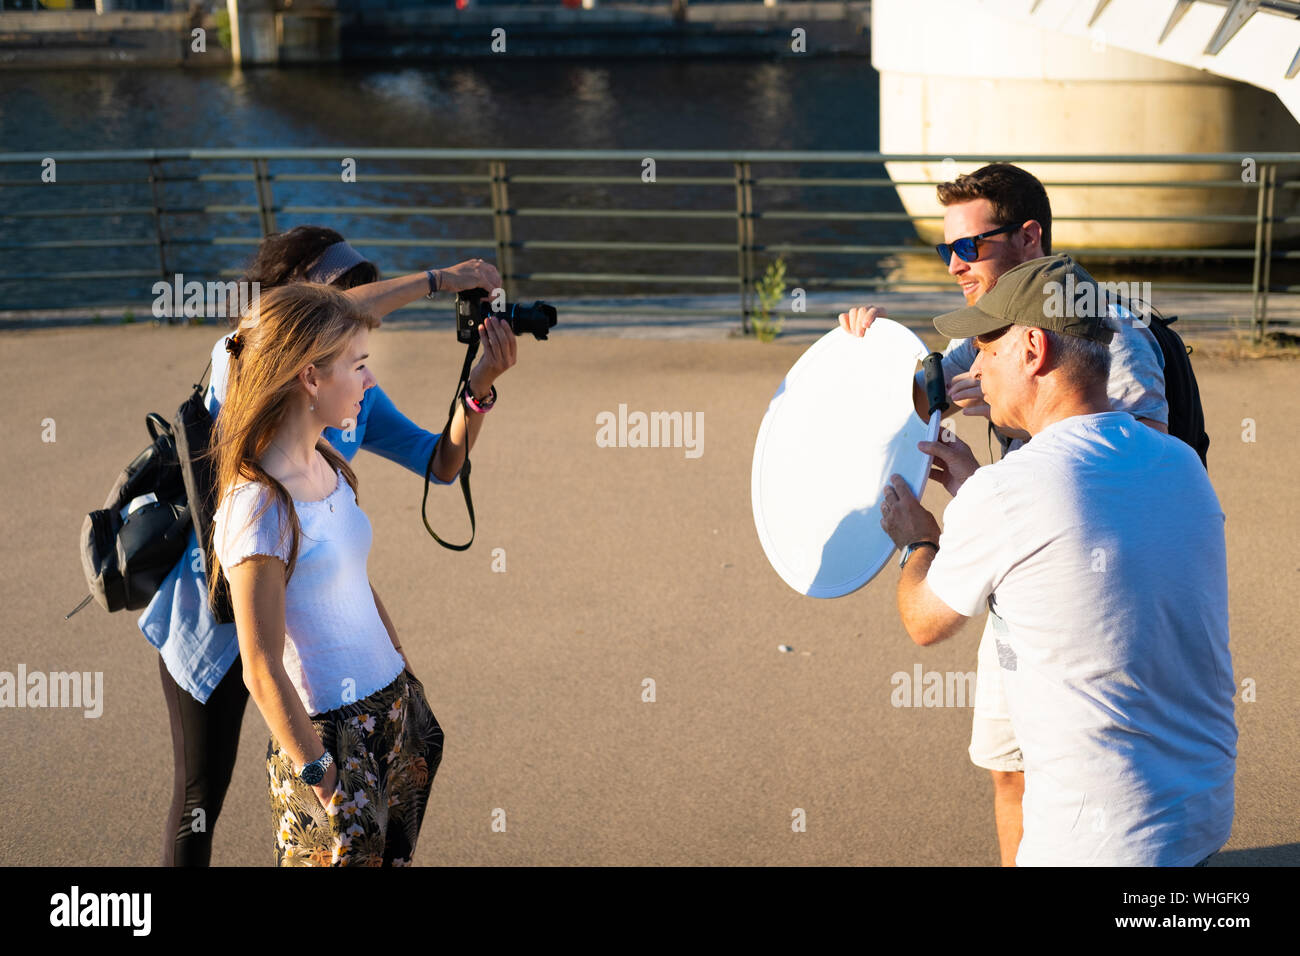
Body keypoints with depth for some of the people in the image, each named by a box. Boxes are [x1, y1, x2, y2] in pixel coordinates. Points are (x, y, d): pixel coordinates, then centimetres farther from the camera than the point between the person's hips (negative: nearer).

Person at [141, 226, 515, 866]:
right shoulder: (240, 359, -19)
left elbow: (441, 463, -2)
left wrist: (479, 386, -19)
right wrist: (436, 280, -36)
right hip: (213, 614, -6)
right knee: (200, 798, 7)